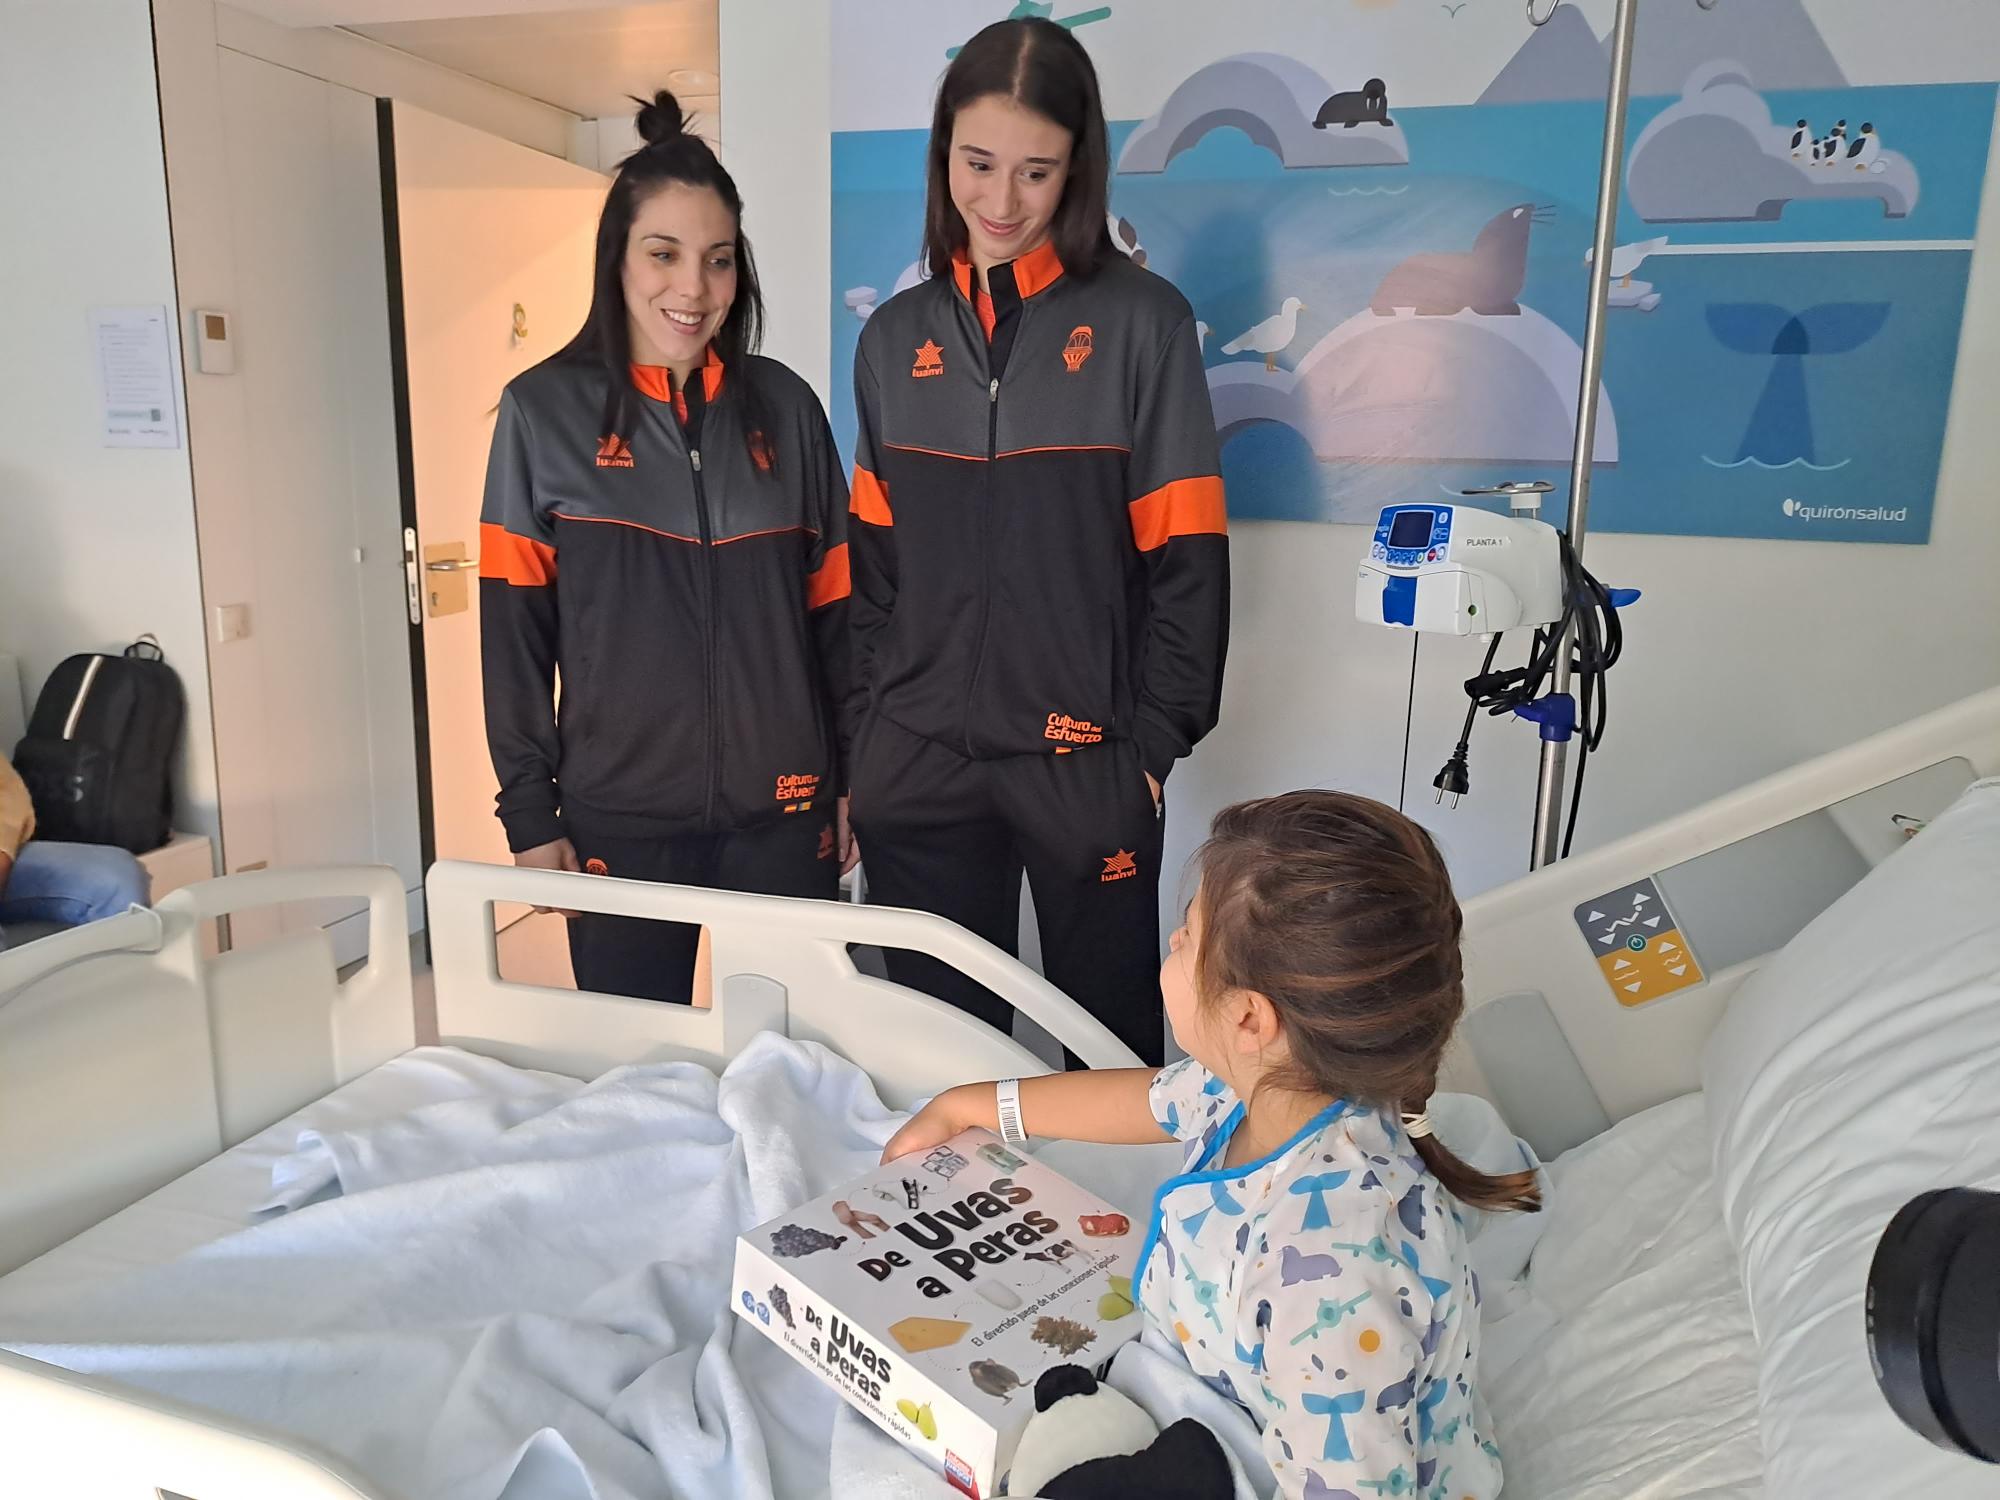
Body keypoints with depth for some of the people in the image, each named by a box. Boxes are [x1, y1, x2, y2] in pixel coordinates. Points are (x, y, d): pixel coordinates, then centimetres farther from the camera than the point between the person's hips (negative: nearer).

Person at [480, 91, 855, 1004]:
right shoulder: (545, 411, -1)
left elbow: (830, 610, 7)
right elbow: (514, 632, -1)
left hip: (782, 808, 2)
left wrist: (851, 774, 5)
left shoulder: (784, 405, 4)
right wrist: (529, 814, -3)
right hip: (618, 816, -1)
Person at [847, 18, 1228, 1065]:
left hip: (1085, 760, -3)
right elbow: (873, 556, 10)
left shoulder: (1141, 323, -3)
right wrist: (867, 726, 5)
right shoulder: (896, 337, 8)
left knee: (1110, 1046, 12)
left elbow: (1184, 556, -5)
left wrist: (1155, 737, -9)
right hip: (919, 759, 3)